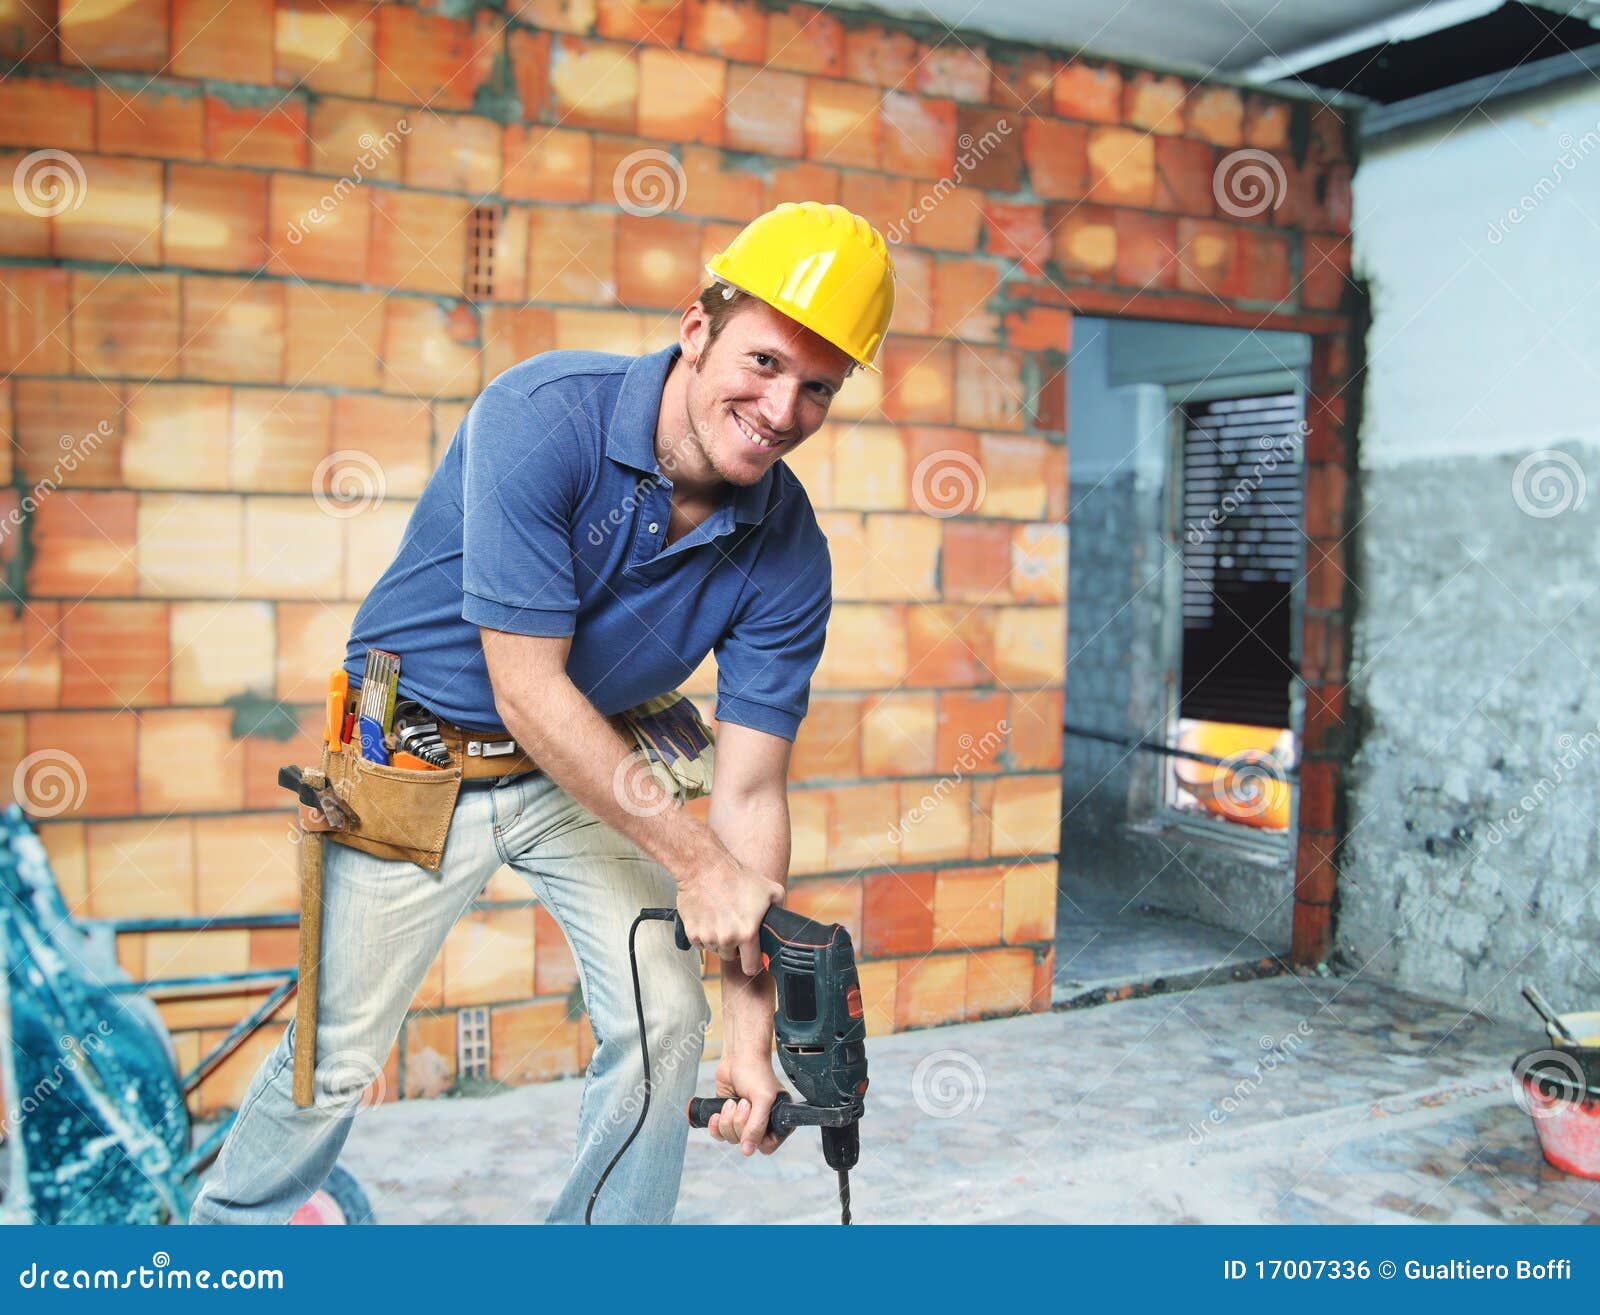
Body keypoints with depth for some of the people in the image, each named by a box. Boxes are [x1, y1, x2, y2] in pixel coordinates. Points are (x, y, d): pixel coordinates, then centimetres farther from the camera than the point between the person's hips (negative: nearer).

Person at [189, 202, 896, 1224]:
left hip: (594, 769, 4)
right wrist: (696, 862, -27)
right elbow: (528, 690, -28)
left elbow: (750, 793, -14)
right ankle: (228, 1228, 38)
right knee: (341, 1053, 6)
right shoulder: (544, 414, -28)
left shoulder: (788, 554, -16)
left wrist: (752, 1021, -19)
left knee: (666, 1019, -4)